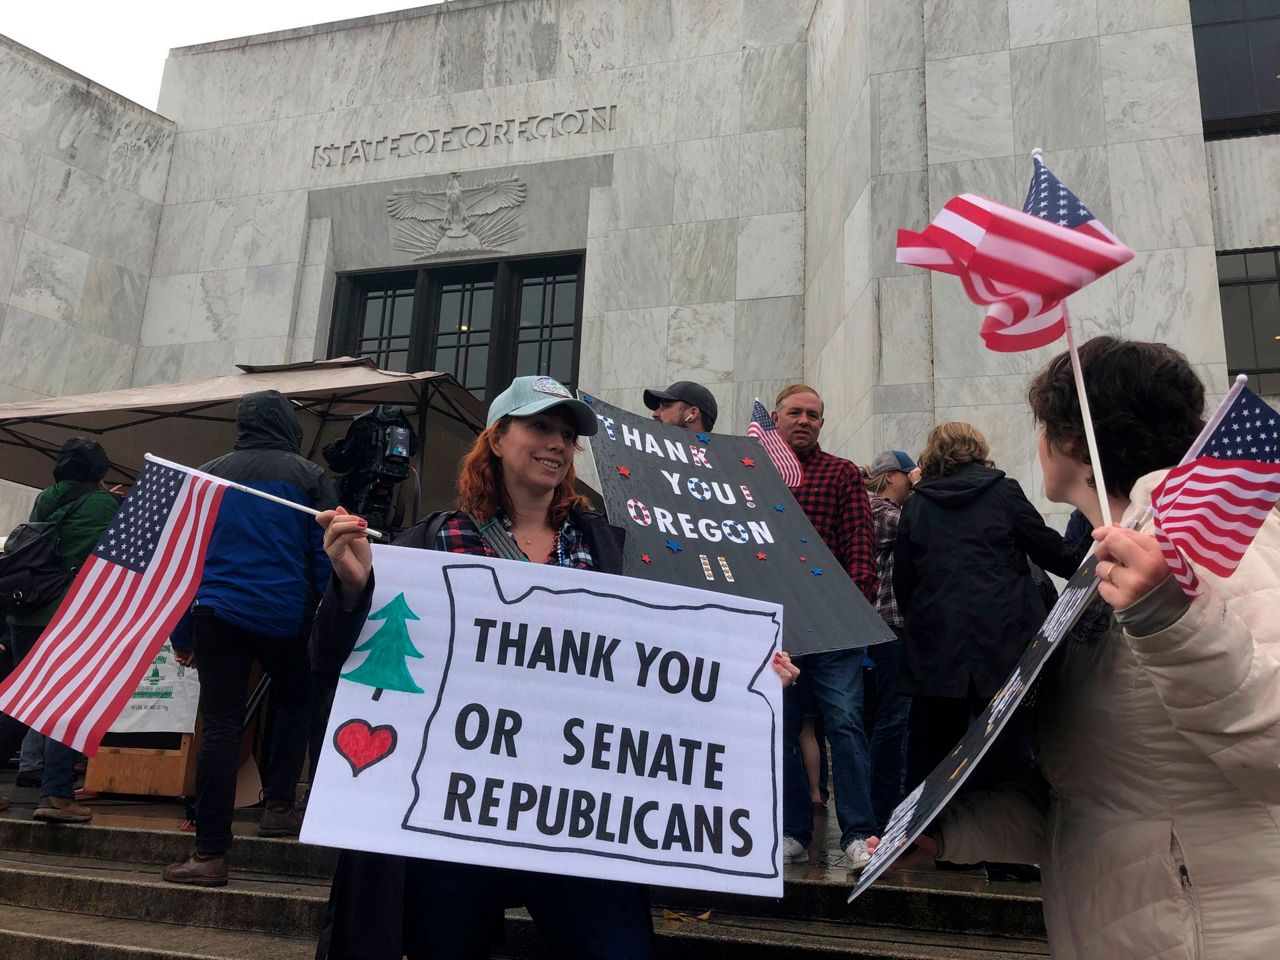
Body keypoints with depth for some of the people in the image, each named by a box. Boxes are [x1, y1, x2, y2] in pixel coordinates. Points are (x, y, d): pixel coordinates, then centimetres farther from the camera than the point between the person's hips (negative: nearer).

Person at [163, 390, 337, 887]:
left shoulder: (207, 475, 12)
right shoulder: (309, 476, 2)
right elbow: (325, 556, -2)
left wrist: (179, 633, 16)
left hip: (217, 616, 2)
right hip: (285, 618, -2)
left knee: (220, 725, 1)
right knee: (294, 704, 22)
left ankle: (210, 853, 2)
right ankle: (278, 806, 17)